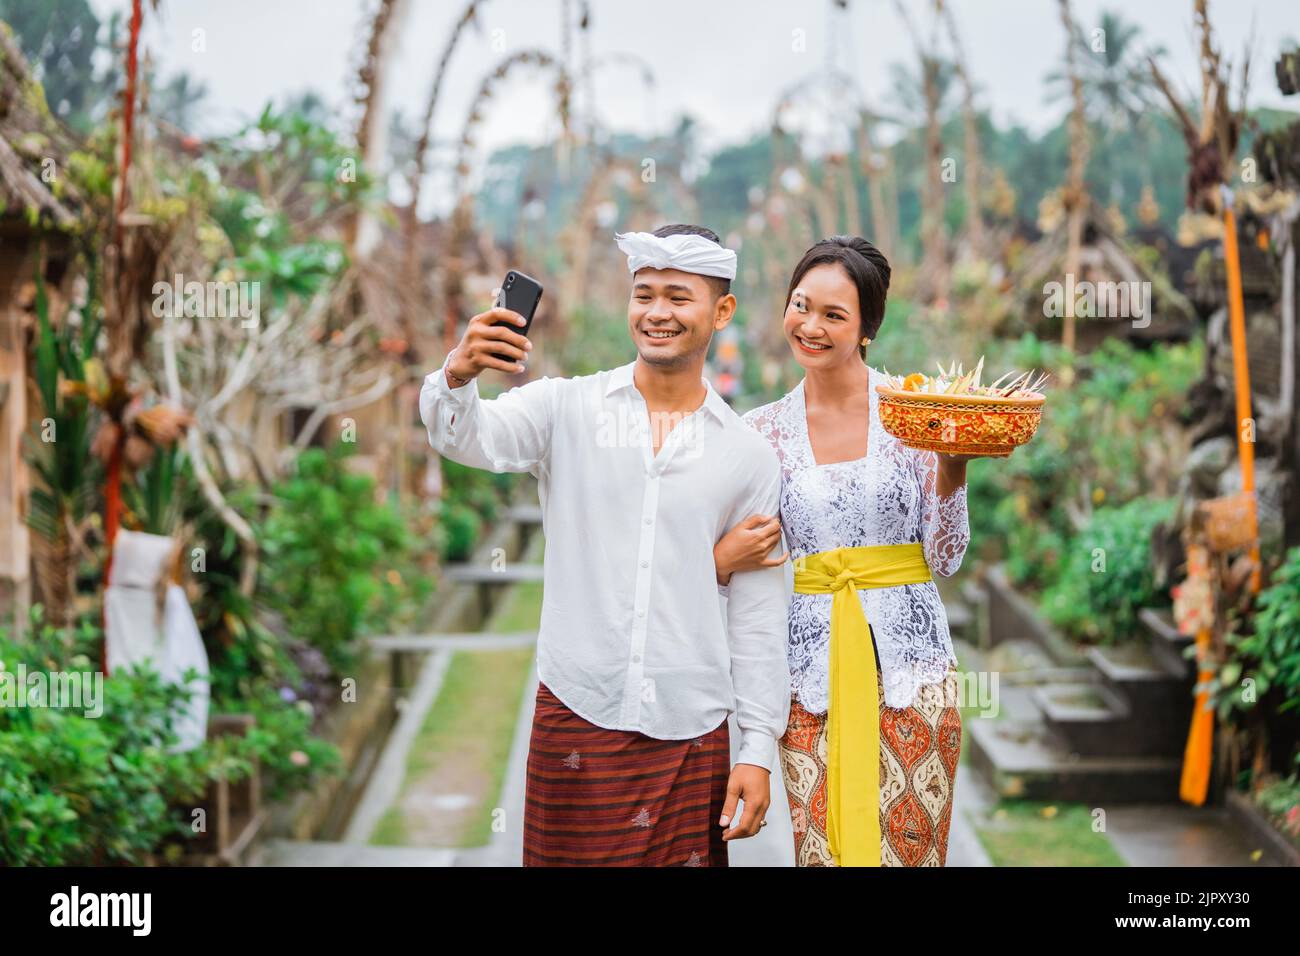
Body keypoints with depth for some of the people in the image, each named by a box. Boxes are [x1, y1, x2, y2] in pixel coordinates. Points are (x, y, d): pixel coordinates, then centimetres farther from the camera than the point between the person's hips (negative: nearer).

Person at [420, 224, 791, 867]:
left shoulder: (748, 455, 4)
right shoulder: (566, 408, 2)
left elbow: (759, 614, 6)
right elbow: (470, 440, -16)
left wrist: (759, 750, 2)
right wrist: (457, 376, -38)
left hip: (690, 731, 1)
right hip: (575, 716, -1)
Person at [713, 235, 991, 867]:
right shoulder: (764, 430, 5)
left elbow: (945, 559, -1)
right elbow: (732, 559, 11)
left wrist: (952, 470, -15)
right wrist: (725, 561, -11)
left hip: (908, 661, -1)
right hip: (812, 667, 2)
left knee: (910, 850, 1)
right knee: (820, 851, 1)